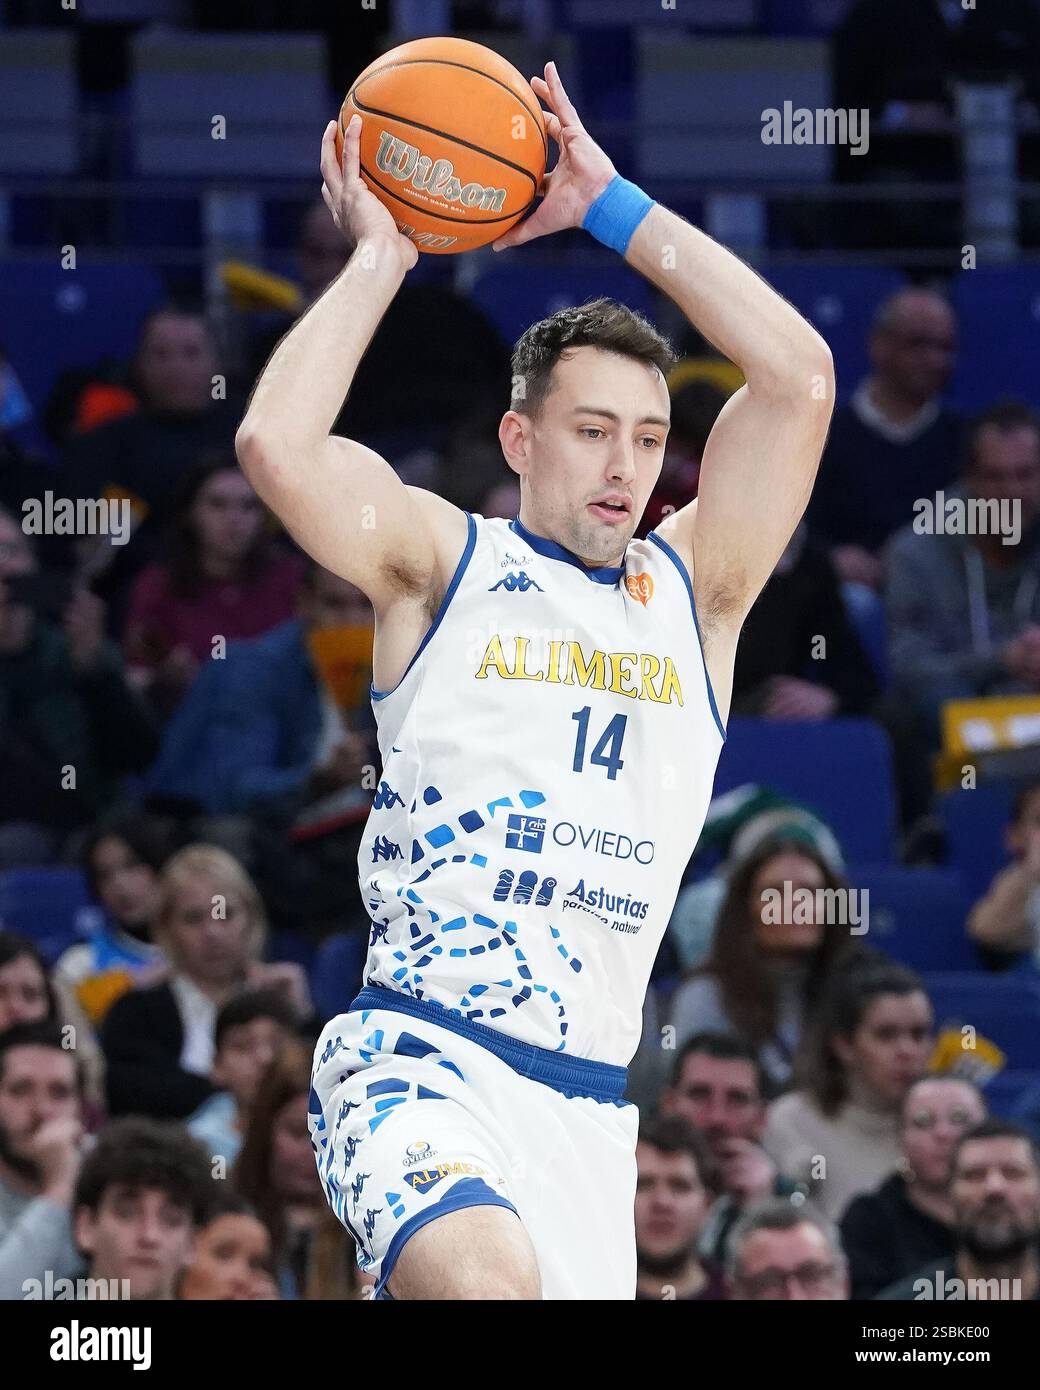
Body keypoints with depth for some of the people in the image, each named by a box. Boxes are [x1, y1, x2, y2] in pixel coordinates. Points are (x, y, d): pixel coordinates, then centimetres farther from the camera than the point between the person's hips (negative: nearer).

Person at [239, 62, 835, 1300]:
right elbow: (275, 444, -12)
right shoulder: (440, 563, 6)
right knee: (489, 1284, -35)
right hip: (416, 1059, -5)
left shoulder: (694, 593, 14)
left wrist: (614, 210, 4)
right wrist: (380, 257, 0)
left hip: (587, 1107, 5)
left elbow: (799, 380, 4)